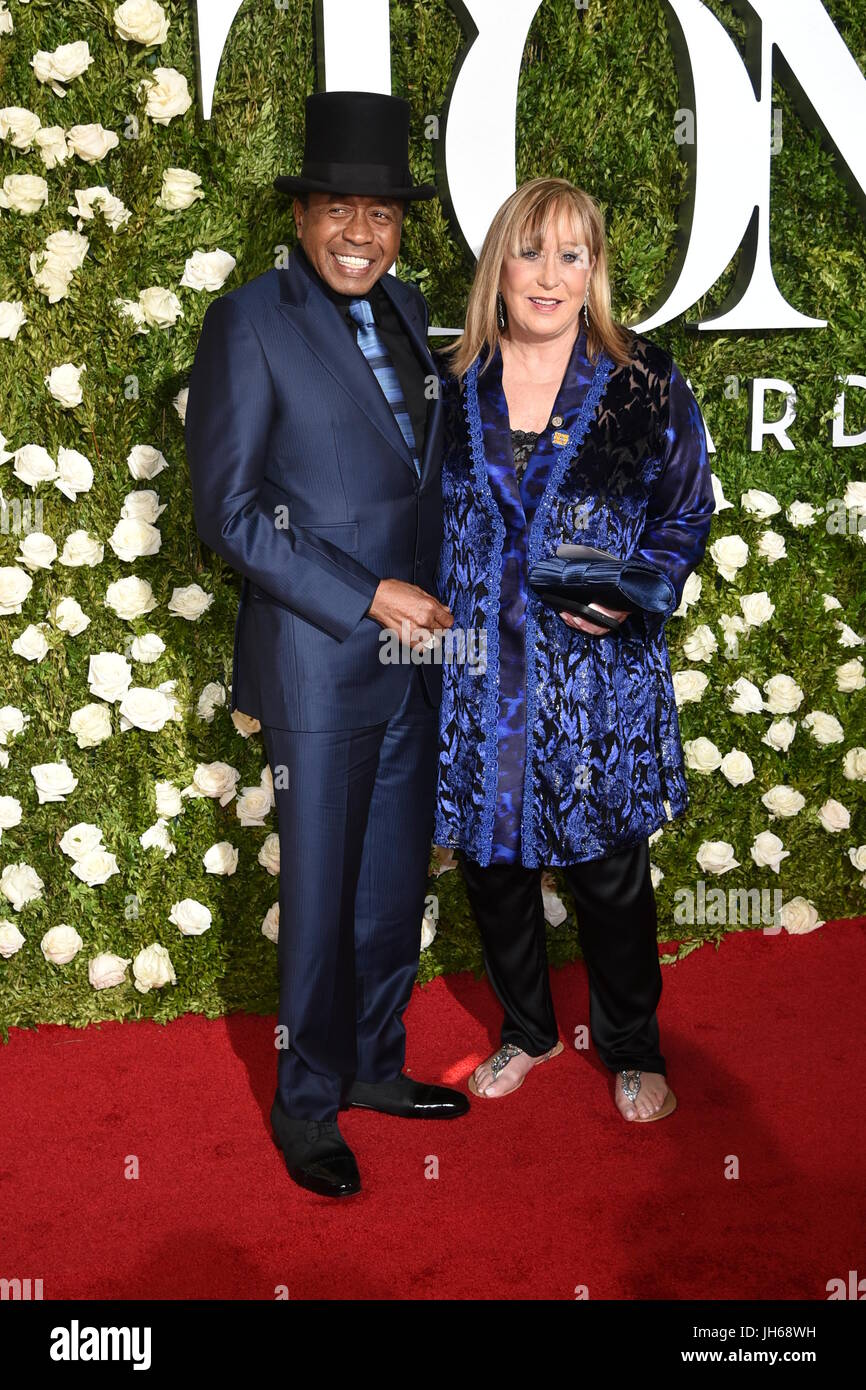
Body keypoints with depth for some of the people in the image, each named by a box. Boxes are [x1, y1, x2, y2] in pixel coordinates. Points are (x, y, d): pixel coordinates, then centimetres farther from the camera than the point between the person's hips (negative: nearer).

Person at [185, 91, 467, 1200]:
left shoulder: (405, 312, 11)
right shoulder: (249, 322, -10)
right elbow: (227, 511, -14)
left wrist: (433, 601, 9)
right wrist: (369, 599, -16)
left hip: (413, 656, 6)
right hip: (319, 662, -6)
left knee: (395, 883, 15)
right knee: (321, 896, 6)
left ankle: (373, 1066, 35)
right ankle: (306, 1105, 25)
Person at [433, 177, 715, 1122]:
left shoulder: (645, 384, -3)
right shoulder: (452, 387, 3)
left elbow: (687, 512, 2)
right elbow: (423, 519, 12)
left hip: (598, 678, -2)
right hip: (477, 674, 3)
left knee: (609, 869, 9)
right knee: (491, 857, 15)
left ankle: (632, 1048, 34)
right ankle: (525, 1030, 40)